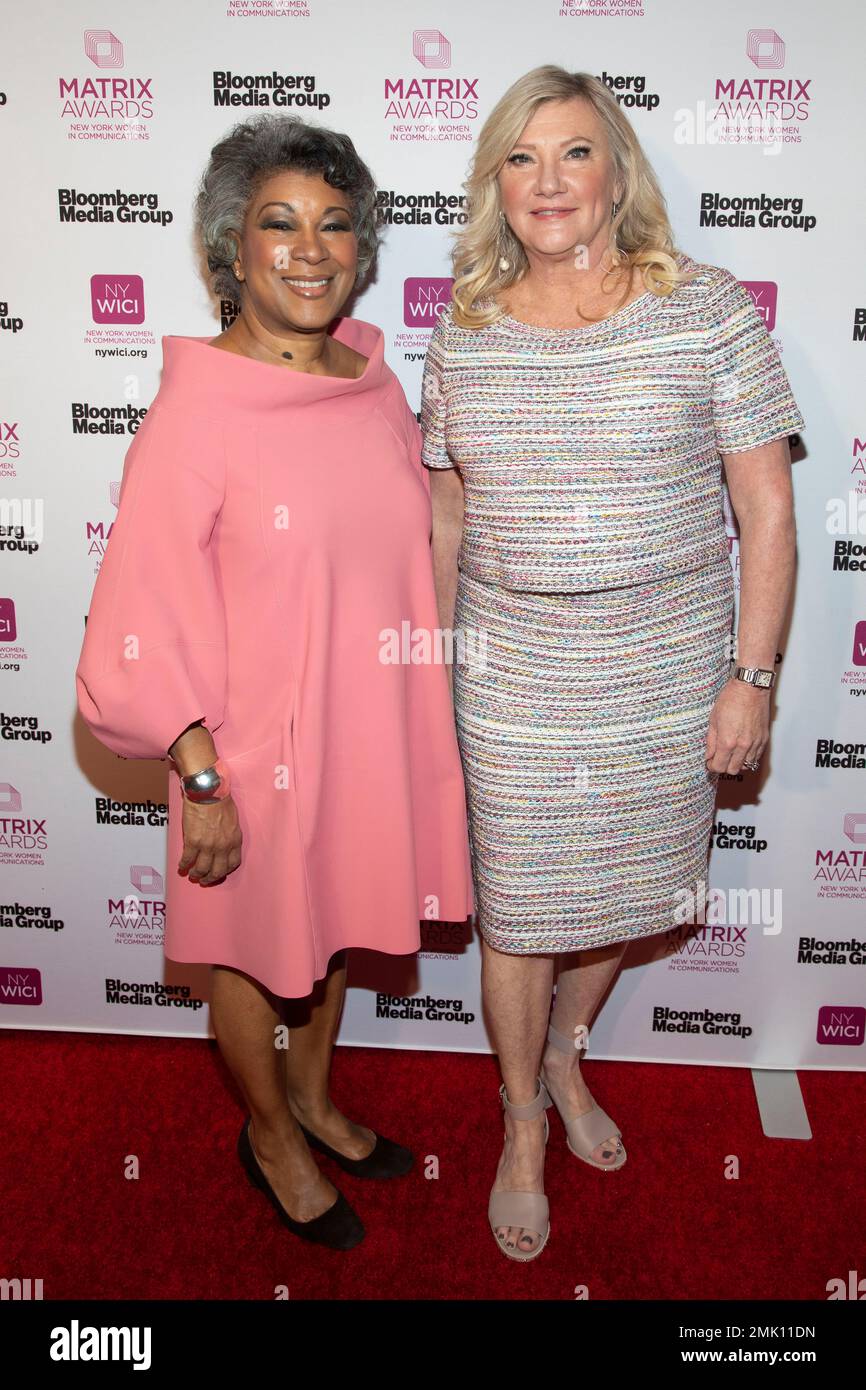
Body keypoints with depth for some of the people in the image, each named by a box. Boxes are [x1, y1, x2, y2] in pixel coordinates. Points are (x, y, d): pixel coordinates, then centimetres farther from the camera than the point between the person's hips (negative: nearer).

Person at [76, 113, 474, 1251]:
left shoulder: (375, 380, 0)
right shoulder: (197, 406, -18)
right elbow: (149, 617, -16)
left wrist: (425, 725, 12)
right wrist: (201, 781, -16)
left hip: (373, 724, 6)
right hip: (258, 744, -5)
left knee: (335, 922, 24)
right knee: (257, 946, 17)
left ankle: (314, 1097, 52)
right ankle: (270, 1134, 45)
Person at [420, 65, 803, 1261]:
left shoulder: (709, 310, -5)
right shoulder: (465, 331, 2)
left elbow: (767, 509, -5)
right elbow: (447, 512, 9)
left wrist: (752, 676, -8)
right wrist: (437, 662, 10)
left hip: (668, 665, 0)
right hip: (513, 671, 1)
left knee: (625, 888, 16)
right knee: (517, 907, 9)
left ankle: (566, 1060, 48)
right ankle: (523, 1126, 37)